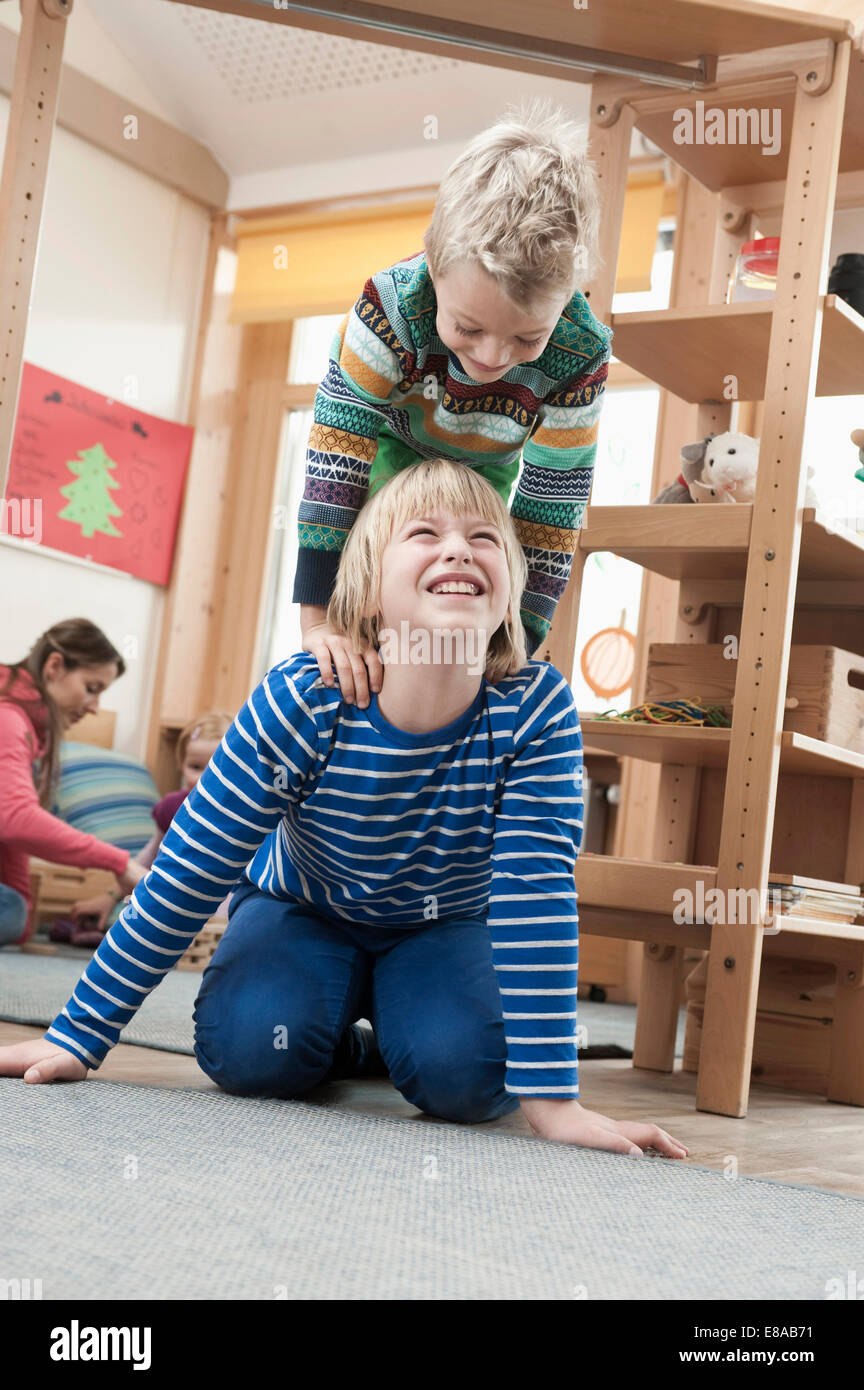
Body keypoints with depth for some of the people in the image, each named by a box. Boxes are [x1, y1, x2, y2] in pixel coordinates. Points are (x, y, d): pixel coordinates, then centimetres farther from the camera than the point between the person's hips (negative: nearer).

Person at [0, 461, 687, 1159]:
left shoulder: (537, 710, -30)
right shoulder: (302, 701, -31)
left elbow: (537, 895, -30)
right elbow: (189, 872, -24)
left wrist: (550, 1097, -33)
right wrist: (80, 1034, -22)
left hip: (445, 926, 1)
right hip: (301, 909, 0)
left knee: (464, 1075, -25)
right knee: (250, 1052, -26)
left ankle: (383, 1006, 12)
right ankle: (338, 1012, 11)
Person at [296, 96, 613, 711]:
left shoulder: (581, 356, -41)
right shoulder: (394, 303, -46)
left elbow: (552, 509, -33)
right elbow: (339, 447, -44)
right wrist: (319, 616, -46)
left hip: (487, 462, 1)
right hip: (391, 433, -1)